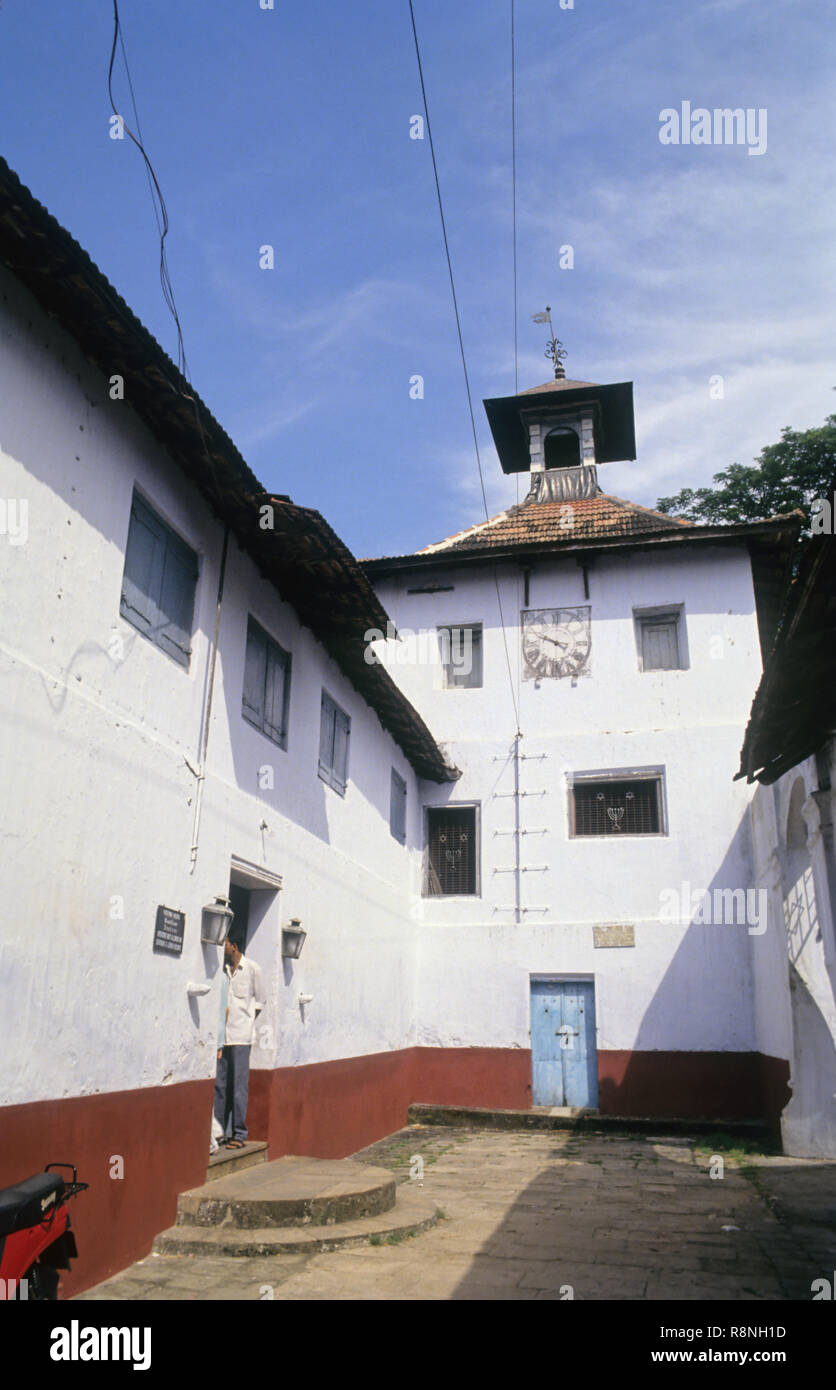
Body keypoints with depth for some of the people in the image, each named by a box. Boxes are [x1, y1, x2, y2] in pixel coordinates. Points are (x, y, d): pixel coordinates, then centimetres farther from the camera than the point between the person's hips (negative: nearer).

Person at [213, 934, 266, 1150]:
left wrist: (246, 1021, 0)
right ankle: (219, 1130, 14)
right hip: (222, 1035, 4)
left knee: (239, 1084, -3)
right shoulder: (223, 970, 10)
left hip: (241, 1035, -4)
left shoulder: (252, 969, -1)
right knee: (220, 1084, 5)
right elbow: (219, 1001, 17)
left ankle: (239, 1133, 4)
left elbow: (260, 1001, 6)